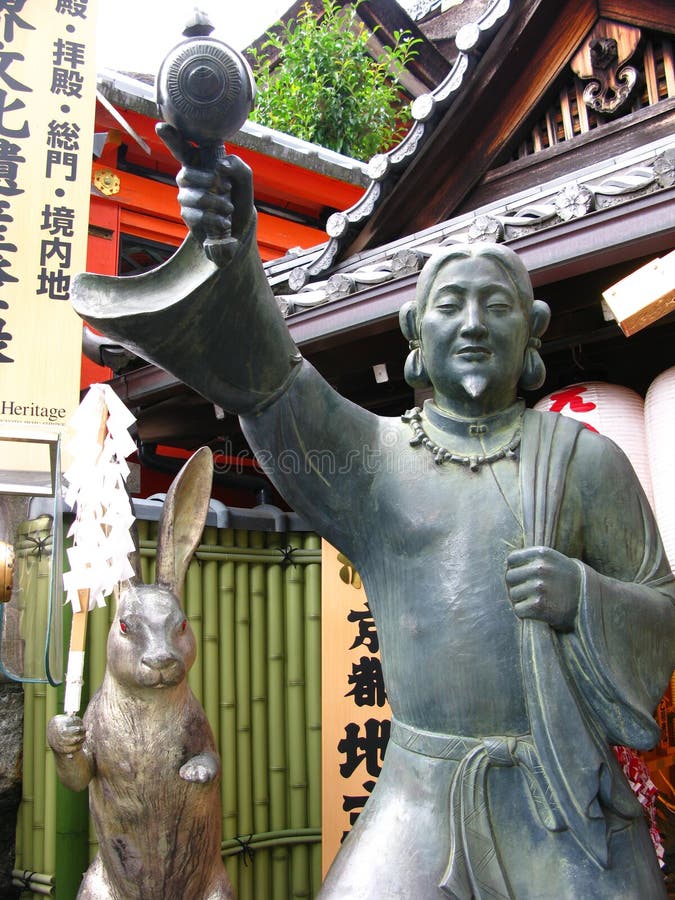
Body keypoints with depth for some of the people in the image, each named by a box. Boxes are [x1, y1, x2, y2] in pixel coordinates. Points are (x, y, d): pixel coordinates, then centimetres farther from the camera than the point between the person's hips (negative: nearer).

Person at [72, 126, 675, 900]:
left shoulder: (584, 459, 2)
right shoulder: (372, 455, 3)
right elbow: (261, 378, -15)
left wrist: (583, 596, -17)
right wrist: (229, 248, -34)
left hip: (567, 805, 0)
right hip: (421, 798, 1)